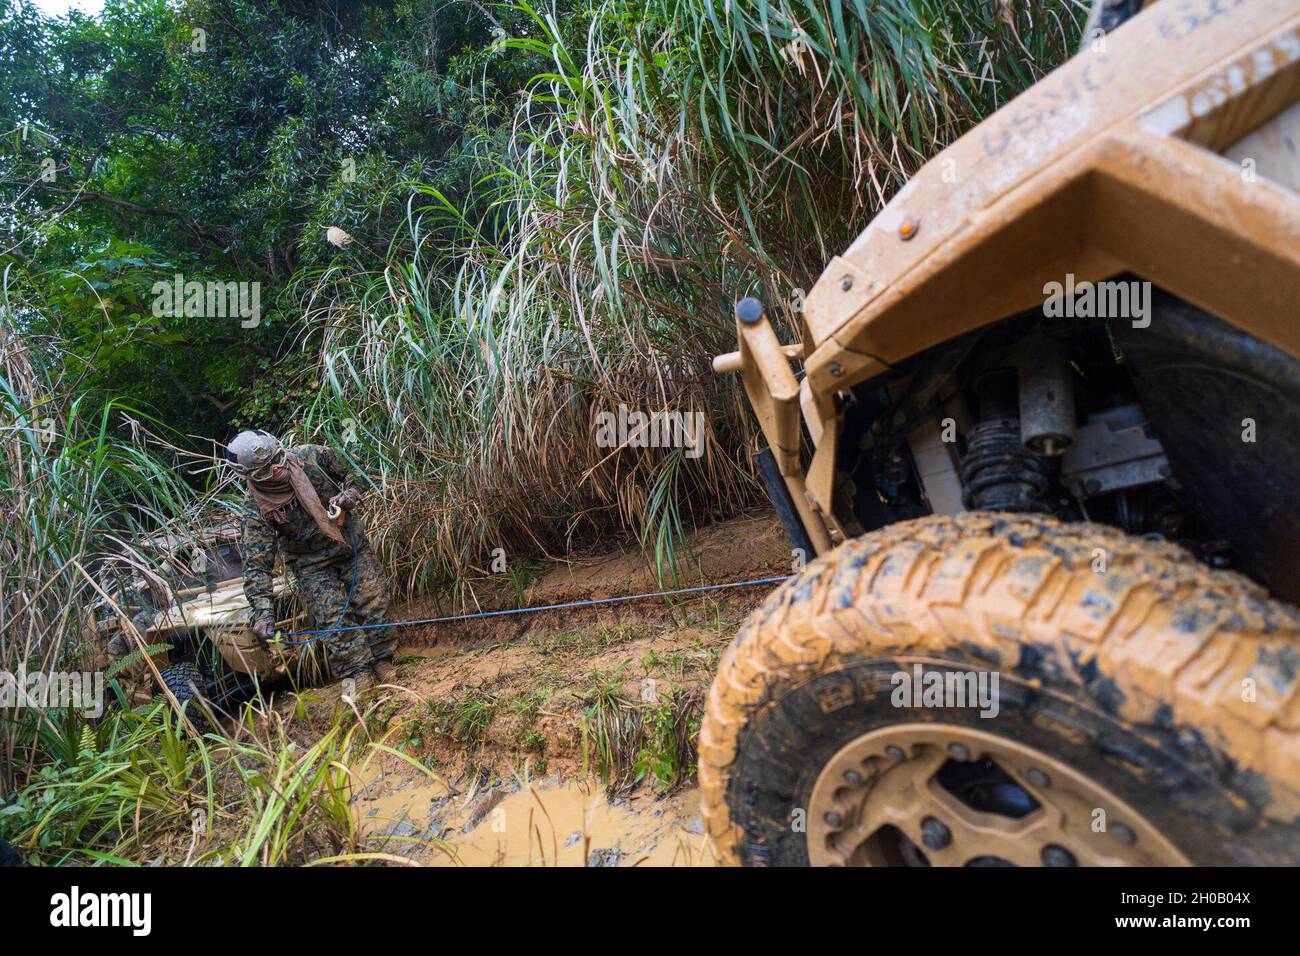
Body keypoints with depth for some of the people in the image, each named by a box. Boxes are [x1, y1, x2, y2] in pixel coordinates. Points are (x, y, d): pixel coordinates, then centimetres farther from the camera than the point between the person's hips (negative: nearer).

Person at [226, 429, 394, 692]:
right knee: (331, 615, -14)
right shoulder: (256, 509, -21)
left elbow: (352, 475, 3)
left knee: (373, 600, -3)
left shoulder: (313, 456, -17)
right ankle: (358, 673, -3)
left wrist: (348, 496, -18)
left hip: (351, 543, 2)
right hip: (311, 563, -2)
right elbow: (257, 565, -21)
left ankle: (382, 663, 10)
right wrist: (263, 609, -31)